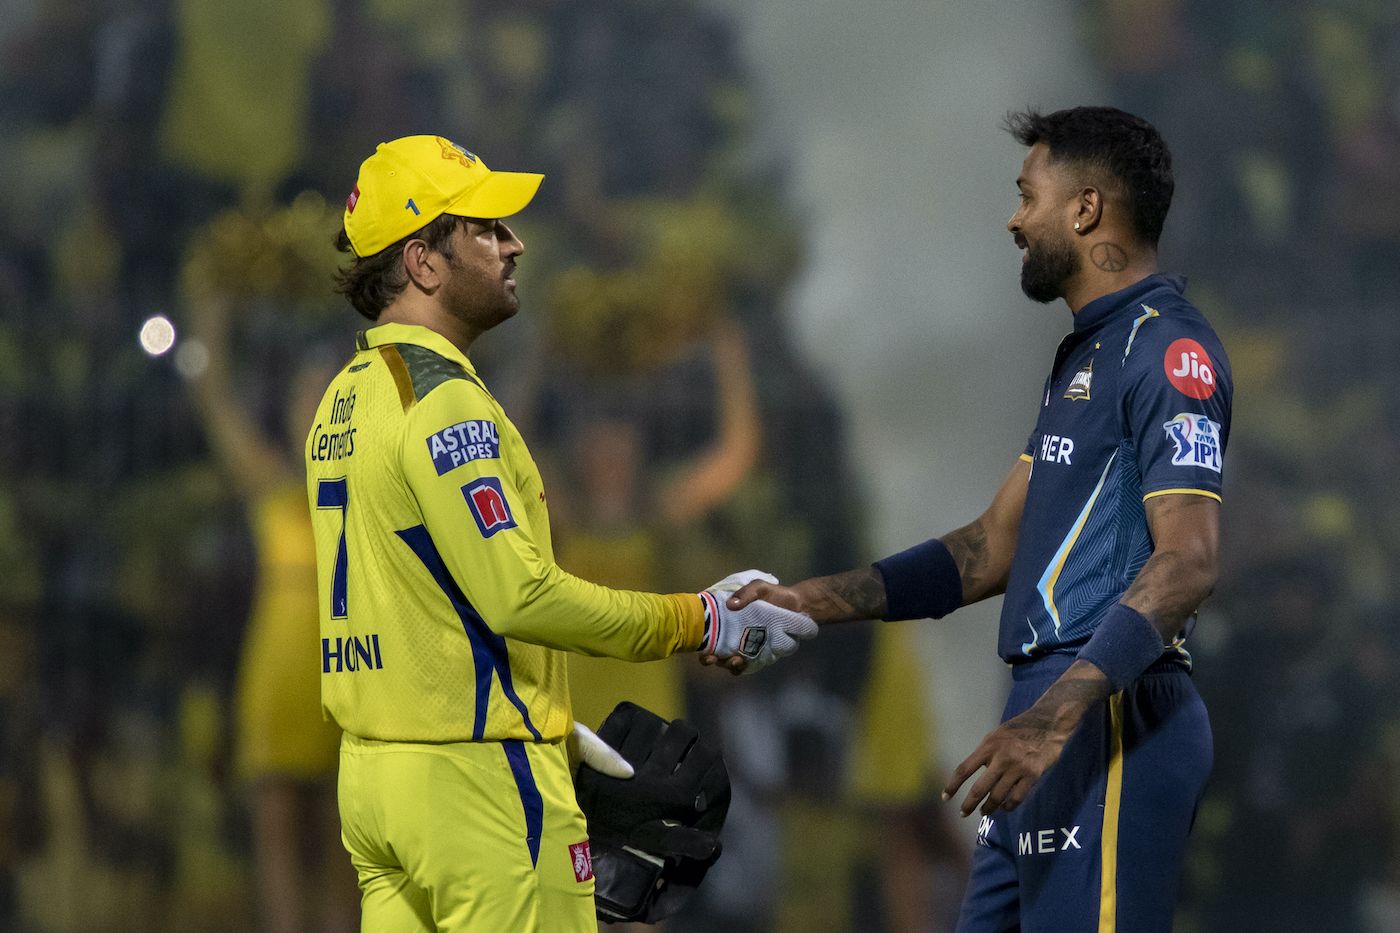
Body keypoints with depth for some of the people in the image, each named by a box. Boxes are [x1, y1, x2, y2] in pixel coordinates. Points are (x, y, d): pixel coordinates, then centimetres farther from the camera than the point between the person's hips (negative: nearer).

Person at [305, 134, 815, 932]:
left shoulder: (347, 399, 16)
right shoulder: (441, 398, -14)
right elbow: (518, 594, -21)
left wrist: (547, 722, 22)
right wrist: (701, 623, -13)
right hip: (472, 776, -9)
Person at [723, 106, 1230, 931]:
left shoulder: (1168, 350, -9)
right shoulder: (1087, 353, 24)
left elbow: (1187, 562, -21)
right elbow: (996, 547, 24)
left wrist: (1057, 714, -31)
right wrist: (813, 603, 16)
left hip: (1110, 720, -10)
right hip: (1055, 714, 10)